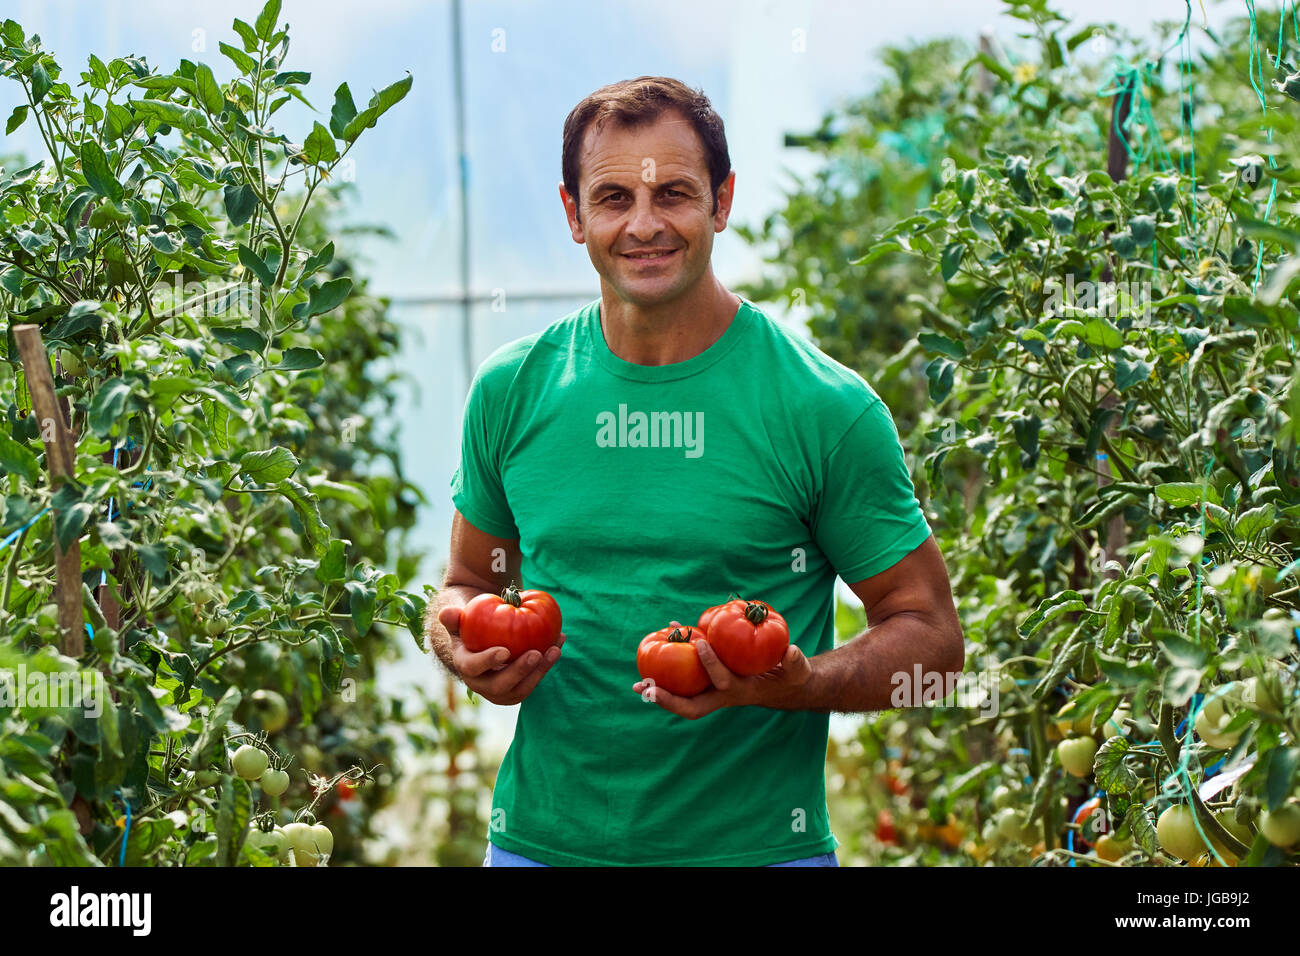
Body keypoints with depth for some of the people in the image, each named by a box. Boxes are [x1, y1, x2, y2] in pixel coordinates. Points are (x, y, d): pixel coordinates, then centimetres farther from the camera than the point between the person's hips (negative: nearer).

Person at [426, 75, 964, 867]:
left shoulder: (825, 406, -10)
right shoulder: (513, 388, 0)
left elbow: (932, 635, -5)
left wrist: (797, 684, -23)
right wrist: (464, 646, -8)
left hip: (753, 841, -3)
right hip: (540, 837, 3)